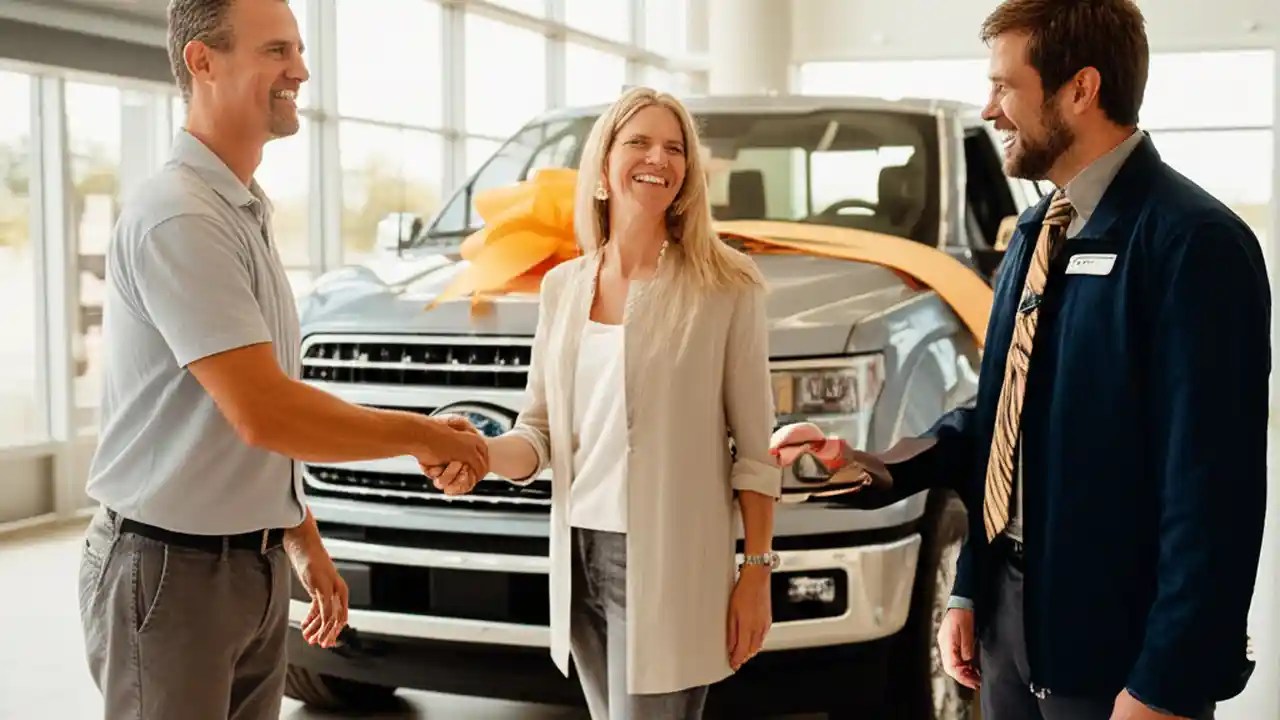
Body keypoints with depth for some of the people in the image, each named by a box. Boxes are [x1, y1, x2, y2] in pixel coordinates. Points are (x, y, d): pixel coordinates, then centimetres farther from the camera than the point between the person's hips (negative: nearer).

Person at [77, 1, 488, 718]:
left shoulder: (247, 214, 12)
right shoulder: (178, 218, -19)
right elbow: (262, 413, -24)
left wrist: (303, 538, 17)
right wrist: (418, 435, -13)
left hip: (258, 567, 8)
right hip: (171, 570, -8)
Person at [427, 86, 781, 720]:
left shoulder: (723, 288, -6)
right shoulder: (562, 287, 7)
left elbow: (754, 450, -5)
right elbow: (540, 434, 7)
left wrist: (756, 572, -7)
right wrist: (483, 454, -14)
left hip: (667, 565, -4)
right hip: (579, 554, 5)